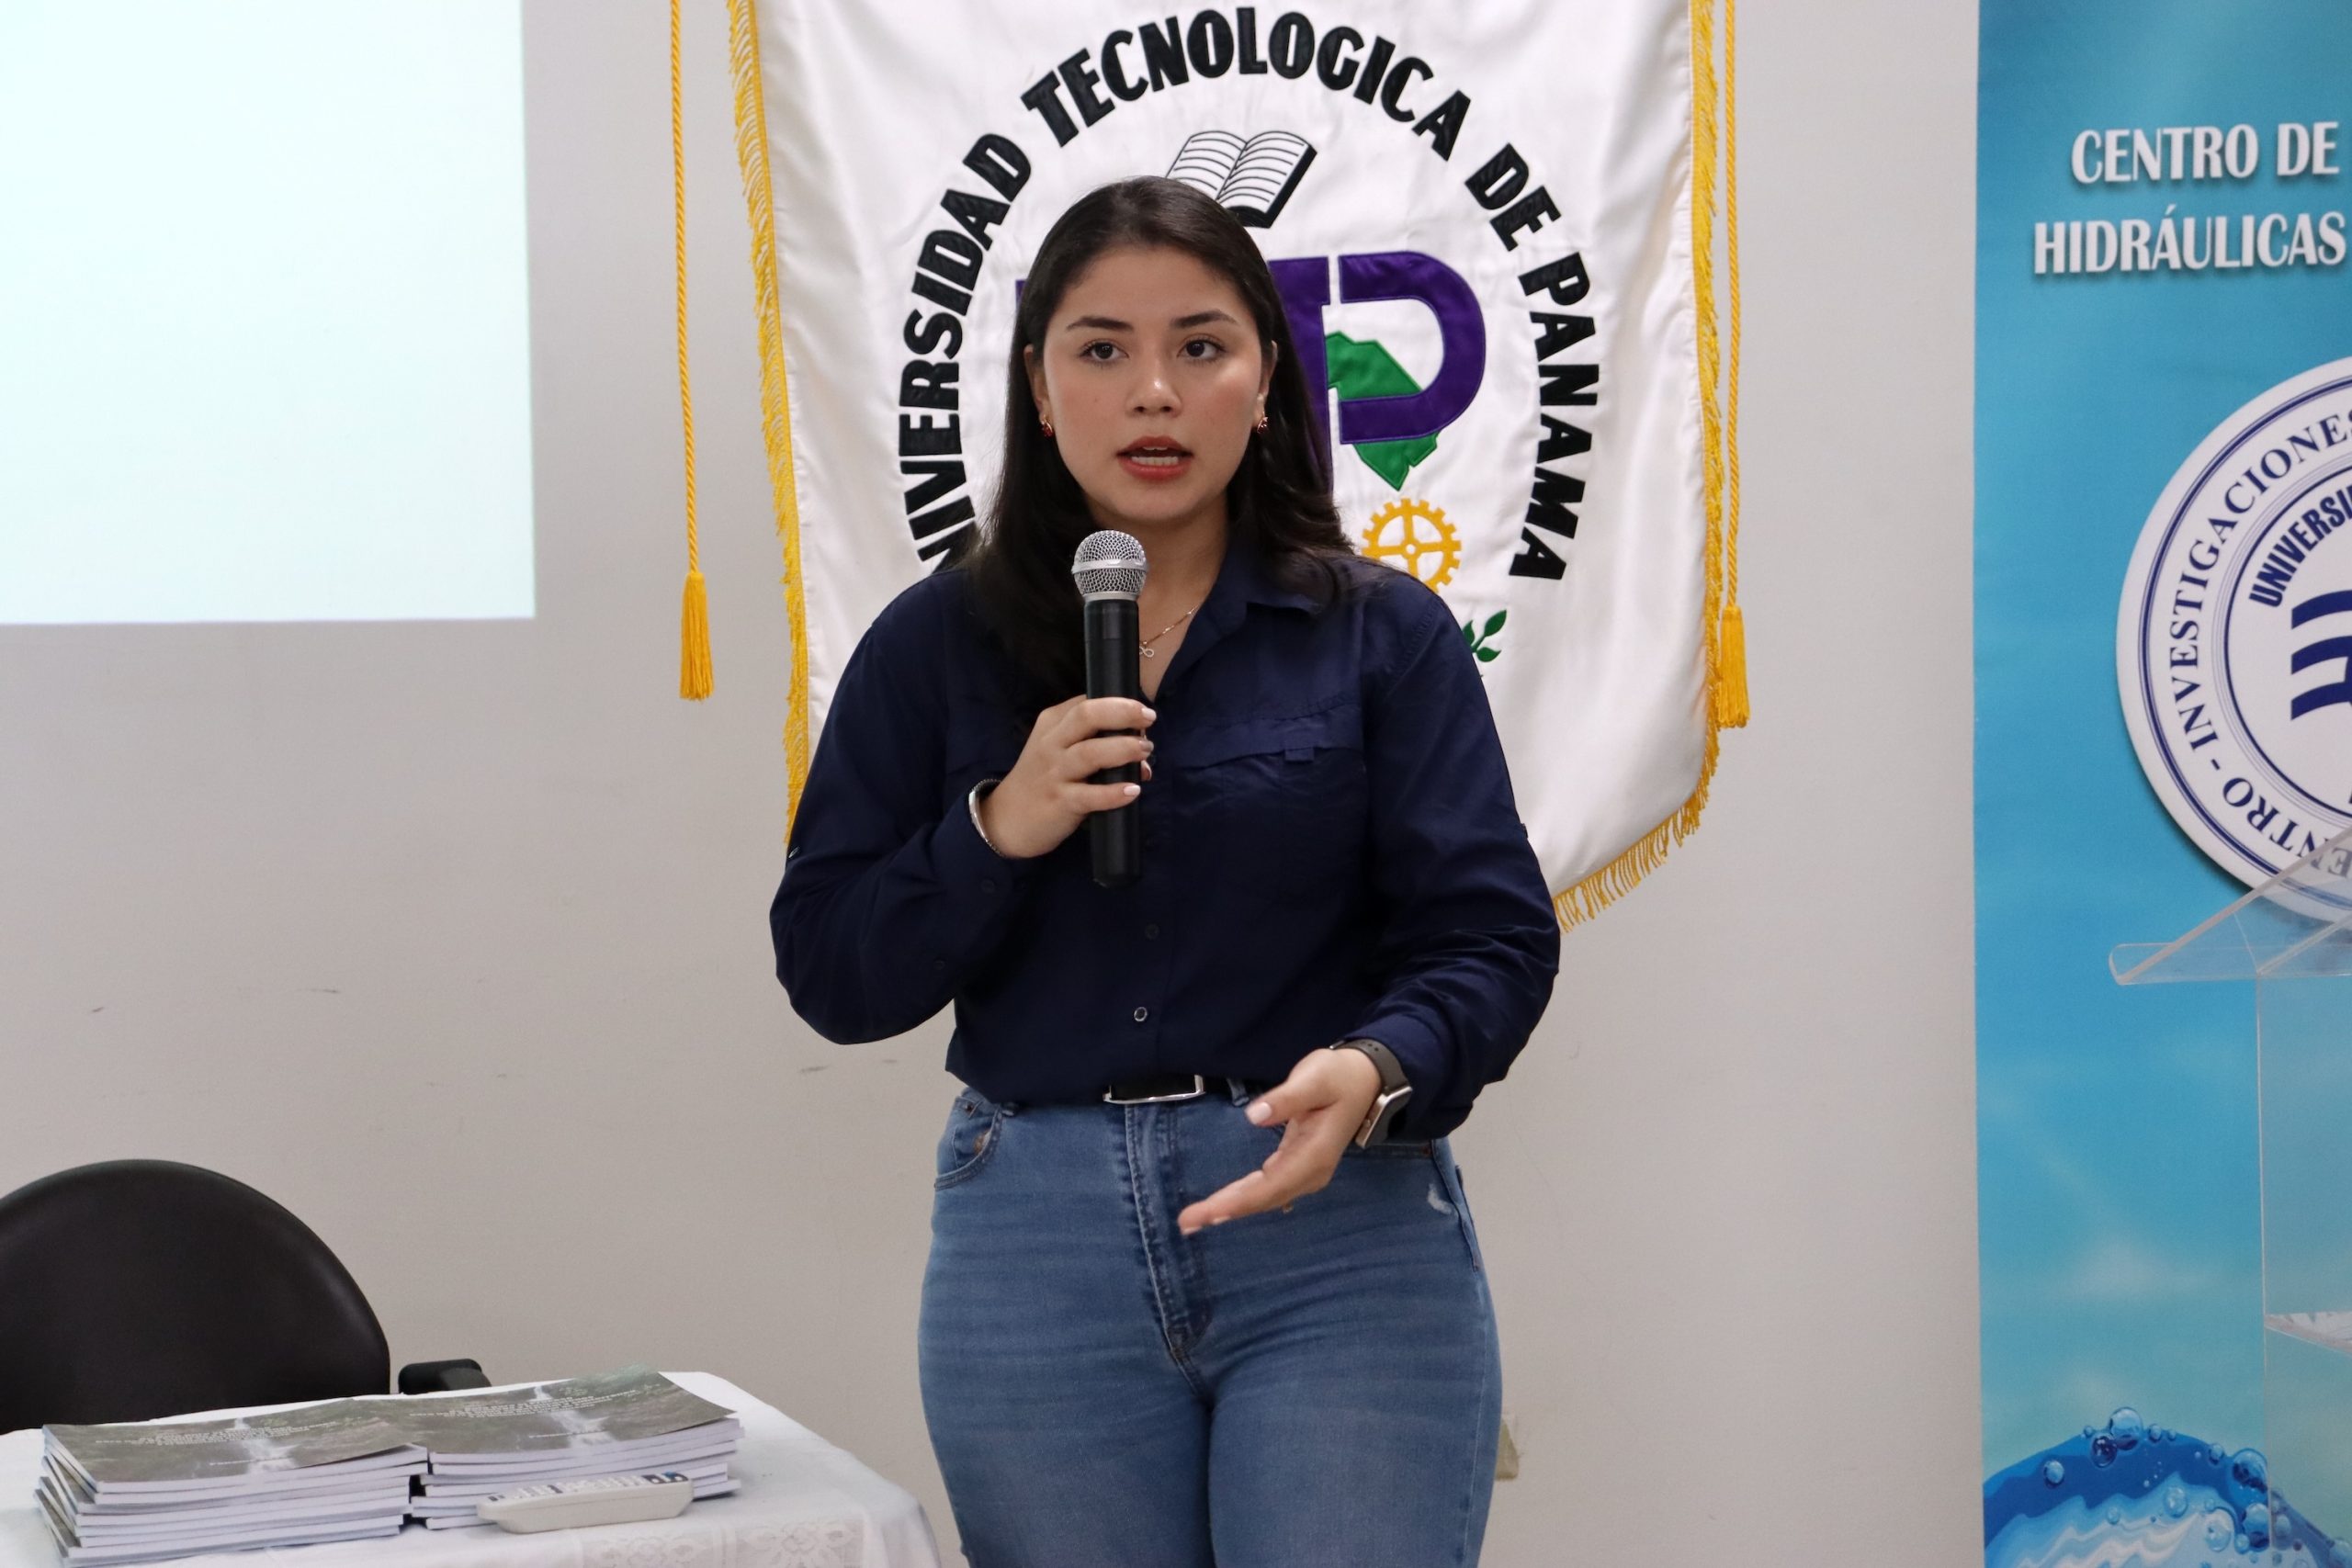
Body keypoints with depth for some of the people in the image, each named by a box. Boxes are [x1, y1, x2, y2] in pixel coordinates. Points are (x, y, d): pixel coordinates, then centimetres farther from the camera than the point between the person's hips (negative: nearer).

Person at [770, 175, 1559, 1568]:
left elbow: (1489, 937, -4)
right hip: (1036, 1244, 2)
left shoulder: (1382, 636, 3)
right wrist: (993, 832, -13)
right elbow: (830, 974, 4)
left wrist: (1376, 1075, -24)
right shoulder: (934, 649, 7)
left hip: (1342, 1233, -1)